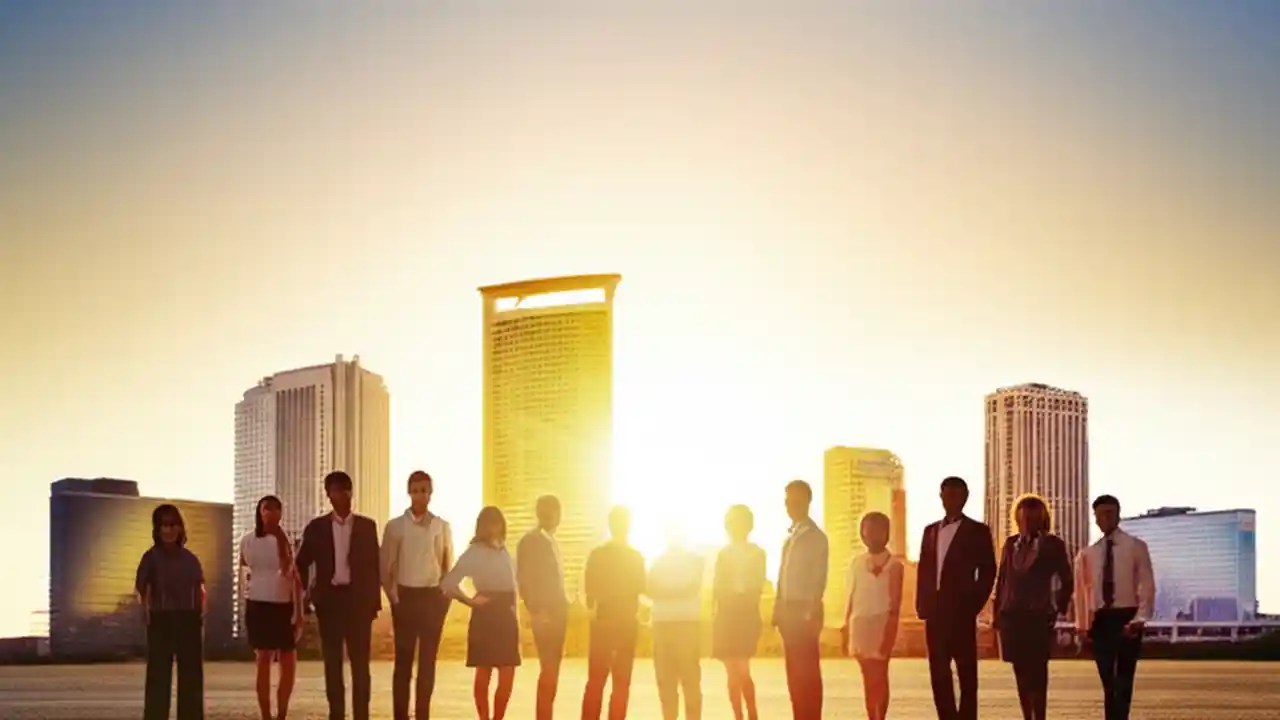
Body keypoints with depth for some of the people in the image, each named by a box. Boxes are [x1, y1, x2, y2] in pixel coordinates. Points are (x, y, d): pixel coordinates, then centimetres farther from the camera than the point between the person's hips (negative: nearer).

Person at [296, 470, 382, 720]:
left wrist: (374, 601, 1)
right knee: (332, 660, 2)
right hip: (329, 598, 0)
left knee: (360, 660, -2)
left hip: (358, 598, 0)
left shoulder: (367, 526, 5)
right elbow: (302, 564, 9)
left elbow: (374, 565, 6)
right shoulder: (316, 527, 5)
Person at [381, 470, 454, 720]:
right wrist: (393, 597, -7)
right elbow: (385, 567, 1)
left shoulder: (442, 526, 3)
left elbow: (449, 566, 9)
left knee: (428, 661, 5)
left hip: (433, 598, 1)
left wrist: (446, 597, 0)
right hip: (405, 597, -1)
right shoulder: (395, 526, -2)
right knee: (403, 660, 0)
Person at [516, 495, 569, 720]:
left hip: (558, 611, 8)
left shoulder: (553, 541, 19)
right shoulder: (529, 541, -6)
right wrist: (537, 611, -17)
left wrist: (563, 608, 11)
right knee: (548, 668, -11)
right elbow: (524, 578, -12)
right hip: (544, 613, -8)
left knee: (553, 667, 7)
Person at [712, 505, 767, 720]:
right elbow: (717, 588, 11)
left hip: (746, 615, -4)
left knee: (741, 670, -13)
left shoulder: (756, 553, 1)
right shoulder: (724, 553, 11)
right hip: (726, 616, 4)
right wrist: (714, 615, 6)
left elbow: (758, 588, -1)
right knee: (732, 672, 3)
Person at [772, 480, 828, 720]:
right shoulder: (791, 536, 17)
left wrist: (812, 614, -17)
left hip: (805, 611, -8)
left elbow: (819, 578, -11)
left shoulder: (816, 536, -5)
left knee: (807, 671, -8)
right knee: (795, 672, 8)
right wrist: (778, 609, 12)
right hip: (789, 610, 8)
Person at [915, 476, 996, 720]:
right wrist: (922, 605, 5)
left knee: (966, 672, -2)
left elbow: (987, 572, -3)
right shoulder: (931, 531, 16)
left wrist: (973, 606, -10)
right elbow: (924, 571, 15)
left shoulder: (977, 531, 2)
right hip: (935, 611, 5)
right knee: (938, 672, 4)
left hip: (961, 611, -5)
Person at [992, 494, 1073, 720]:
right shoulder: (1011, 544, 11)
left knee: (1037, 671, -9)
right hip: (1012, 615, 4)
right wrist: (997, 612, 9)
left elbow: (1067, 581, 5)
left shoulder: (1053, 544, 2)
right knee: (1021, 672, 6)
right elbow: (1001, 579, 13)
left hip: (1039, 617, -4)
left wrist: (1057, 610, -1)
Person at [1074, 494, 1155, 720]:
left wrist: (1139, 619, -15)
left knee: (1123, 679, -5)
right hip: (1100, 619, 3)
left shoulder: (1136, 547, 0)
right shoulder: (1088, 553, 9)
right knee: (1108, 681, 5)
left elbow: (1147, 585, -5)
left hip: (1127, 617, -3)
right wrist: (1082, 624, 5)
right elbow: (1082, 589, 11)